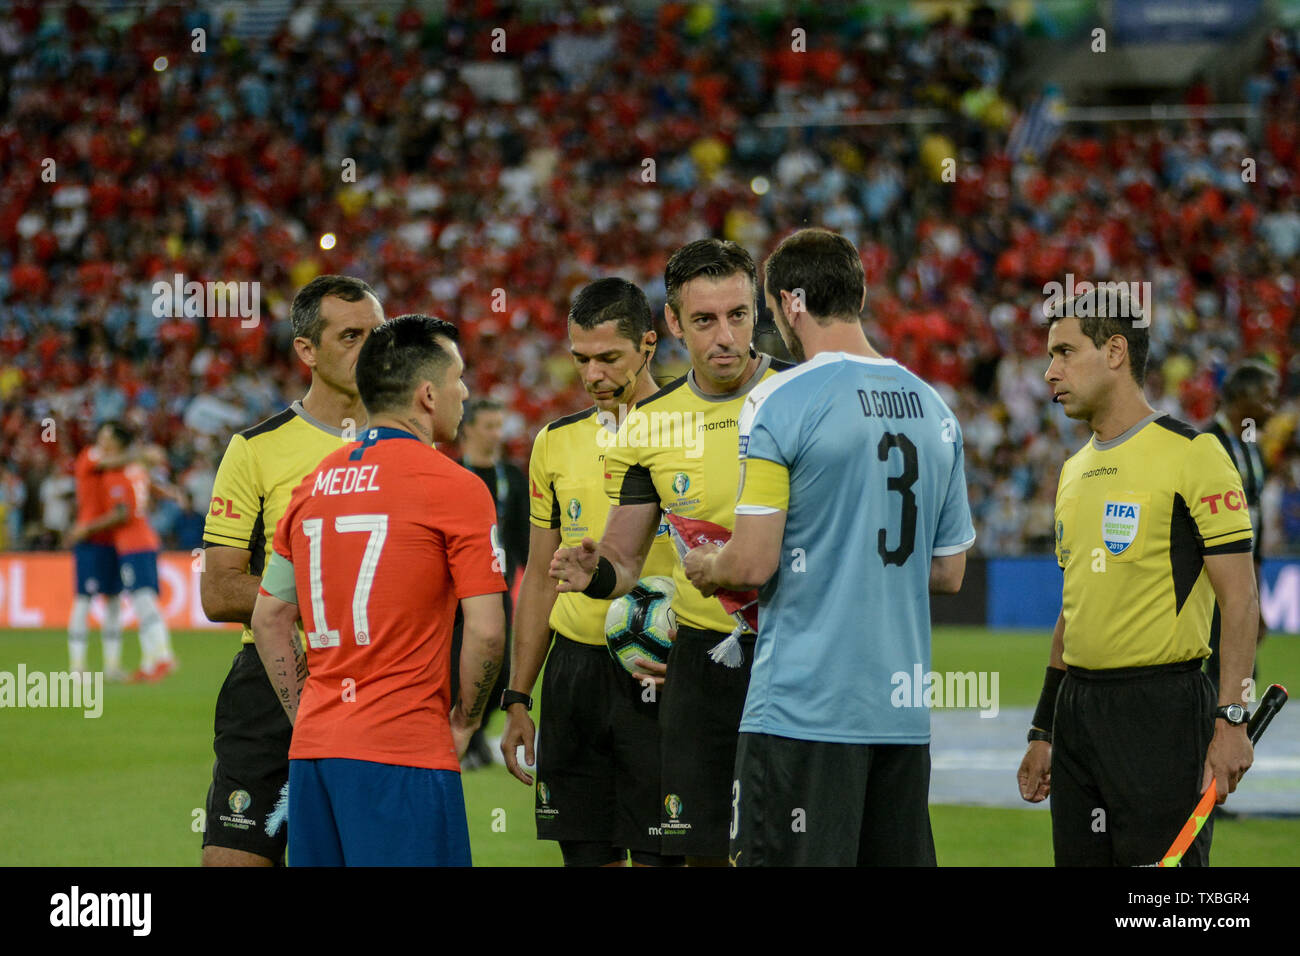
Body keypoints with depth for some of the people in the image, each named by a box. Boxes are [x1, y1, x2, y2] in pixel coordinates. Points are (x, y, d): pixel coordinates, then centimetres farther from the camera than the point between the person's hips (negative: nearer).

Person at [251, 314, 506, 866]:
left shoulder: (314, 485, 13)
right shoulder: (454, 488, -7)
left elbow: (268, 620, 16)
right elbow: (486, 630, -11)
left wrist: (309, 719, 18)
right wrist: (463, 723, 2)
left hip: (311, 750, 7)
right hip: (402, 754, -7)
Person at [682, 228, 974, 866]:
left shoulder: (778, 403, -9)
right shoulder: (933, 409, 12)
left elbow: (752, 563, -12)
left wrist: (705, 567, 9)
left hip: (802, 711, -6)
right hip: (904, 714, 7)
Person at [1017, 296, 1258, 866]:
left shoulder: (1191, 453, -8)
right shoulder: (1074, 471, 17)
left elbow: (1240, 598, -11)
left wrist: (1231, 722, -19)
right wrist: (1043, 731, 20)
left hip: (1162, 711, -8)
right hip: (1077, 710, 8)